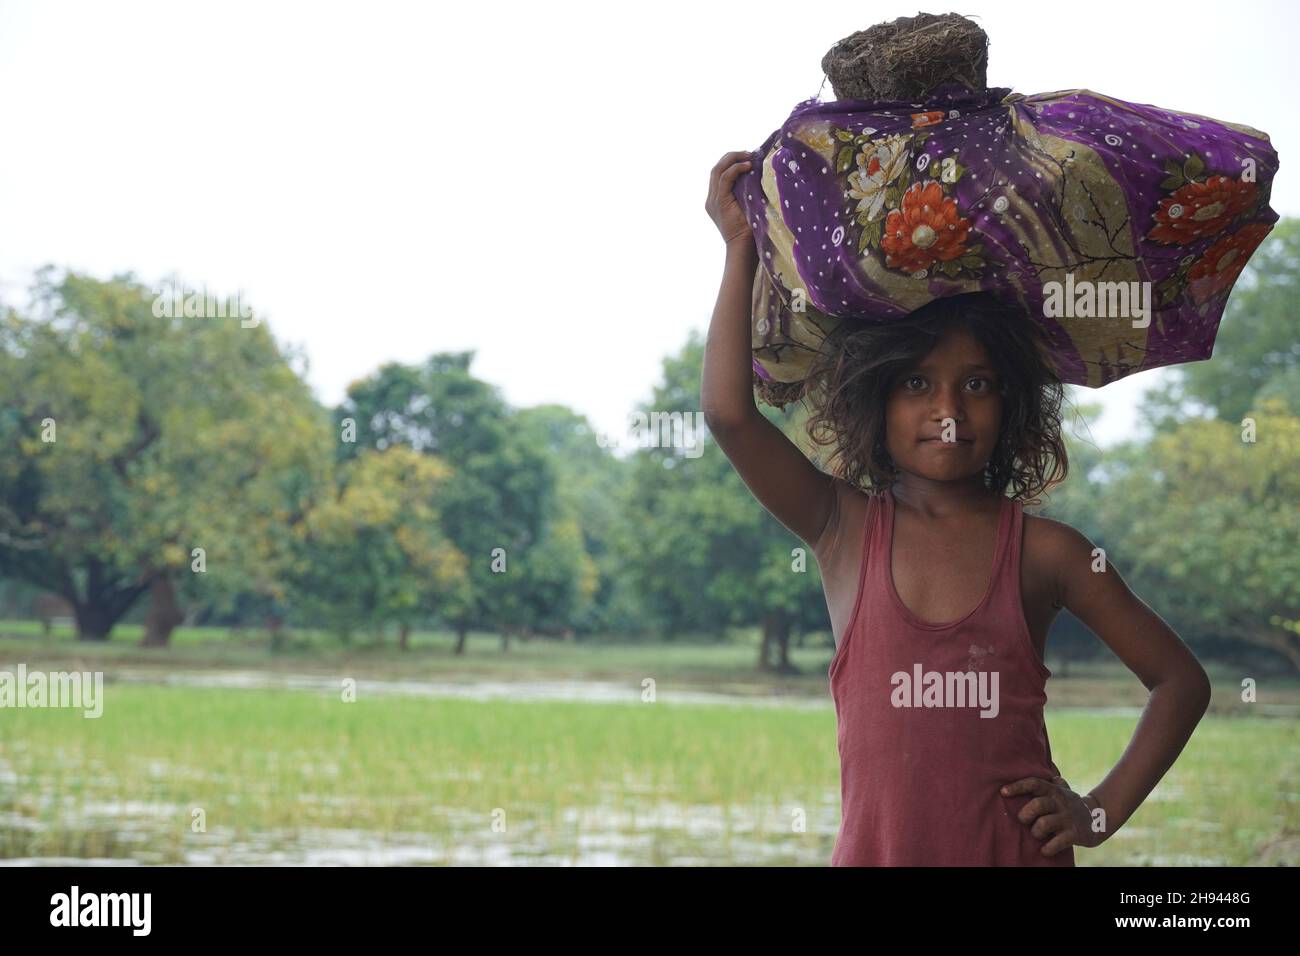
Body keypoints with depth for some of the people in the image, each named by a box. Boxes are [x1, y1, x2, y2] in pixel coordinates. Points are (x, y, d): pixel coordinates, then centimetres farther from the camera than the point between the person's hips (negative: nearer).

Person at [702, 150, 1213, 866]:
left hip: (1019, 848, 0)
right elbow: (729, 412, -11)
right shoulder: (846, 530, 2)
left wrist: (1103, 810, 1)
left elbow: (1181, 681, 9)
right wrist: (741, 249, -6)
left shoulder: (1044, 552, 1)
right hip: (876, 847, 0)